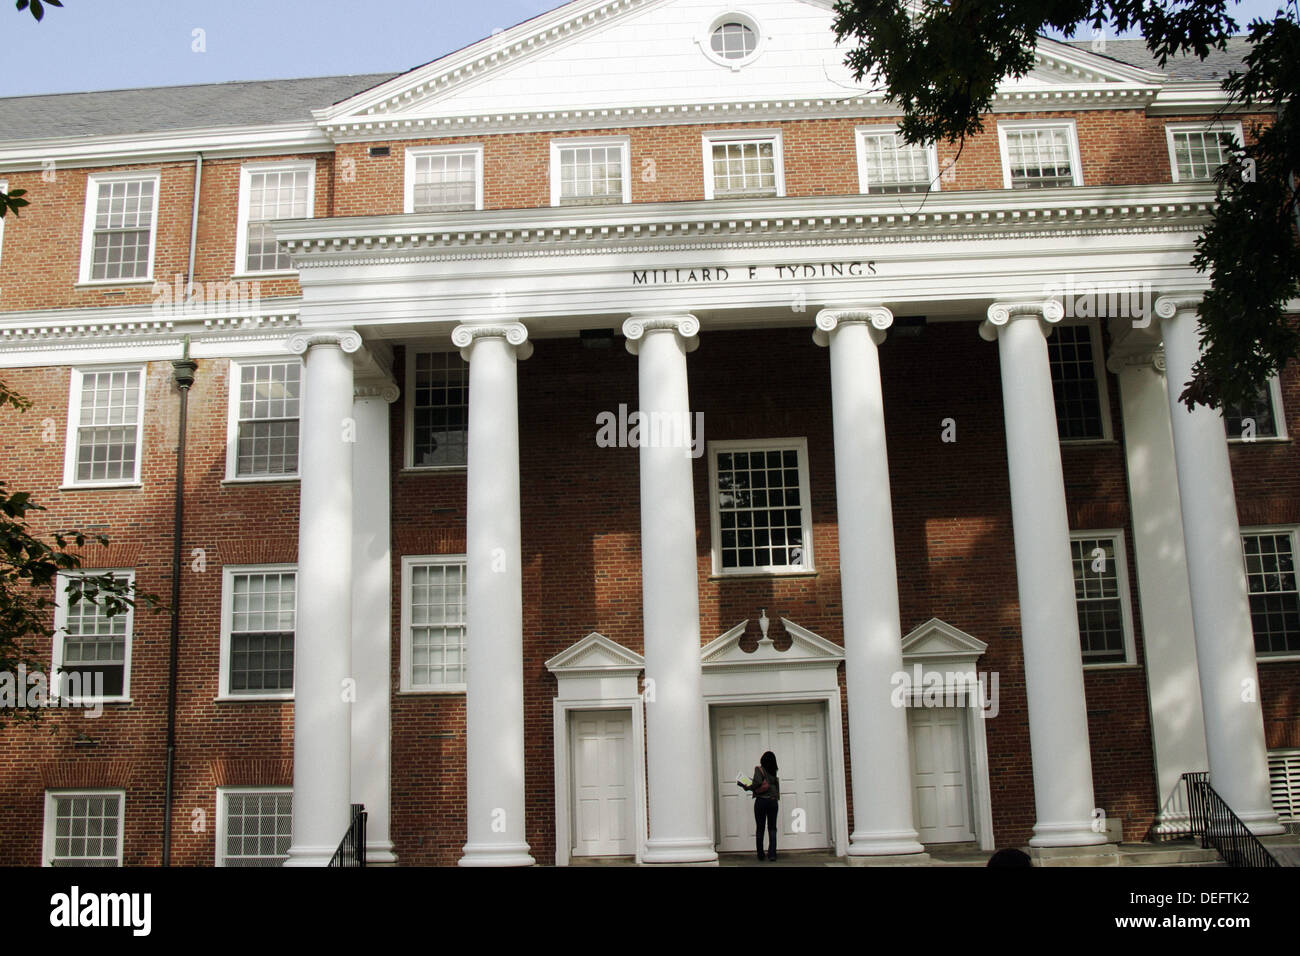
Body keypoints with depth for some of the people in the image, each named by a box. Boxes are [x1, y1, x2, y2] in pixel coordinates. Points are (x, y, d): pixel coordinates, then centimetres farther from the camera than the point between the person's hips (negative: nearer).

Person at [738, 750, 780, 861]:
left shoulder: (759, 769, -5)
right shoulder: (774, 772, 11)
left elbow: (757, 783, -18)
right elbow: (777, 787, 12)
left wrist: (747, 787, -5)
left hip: (761, 801, -4)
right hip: (773, 801, 4)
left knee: (759, 828, 4)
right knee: (772, 828, 7)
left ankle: (760, 856, 6)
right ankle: (772, 854, -2)